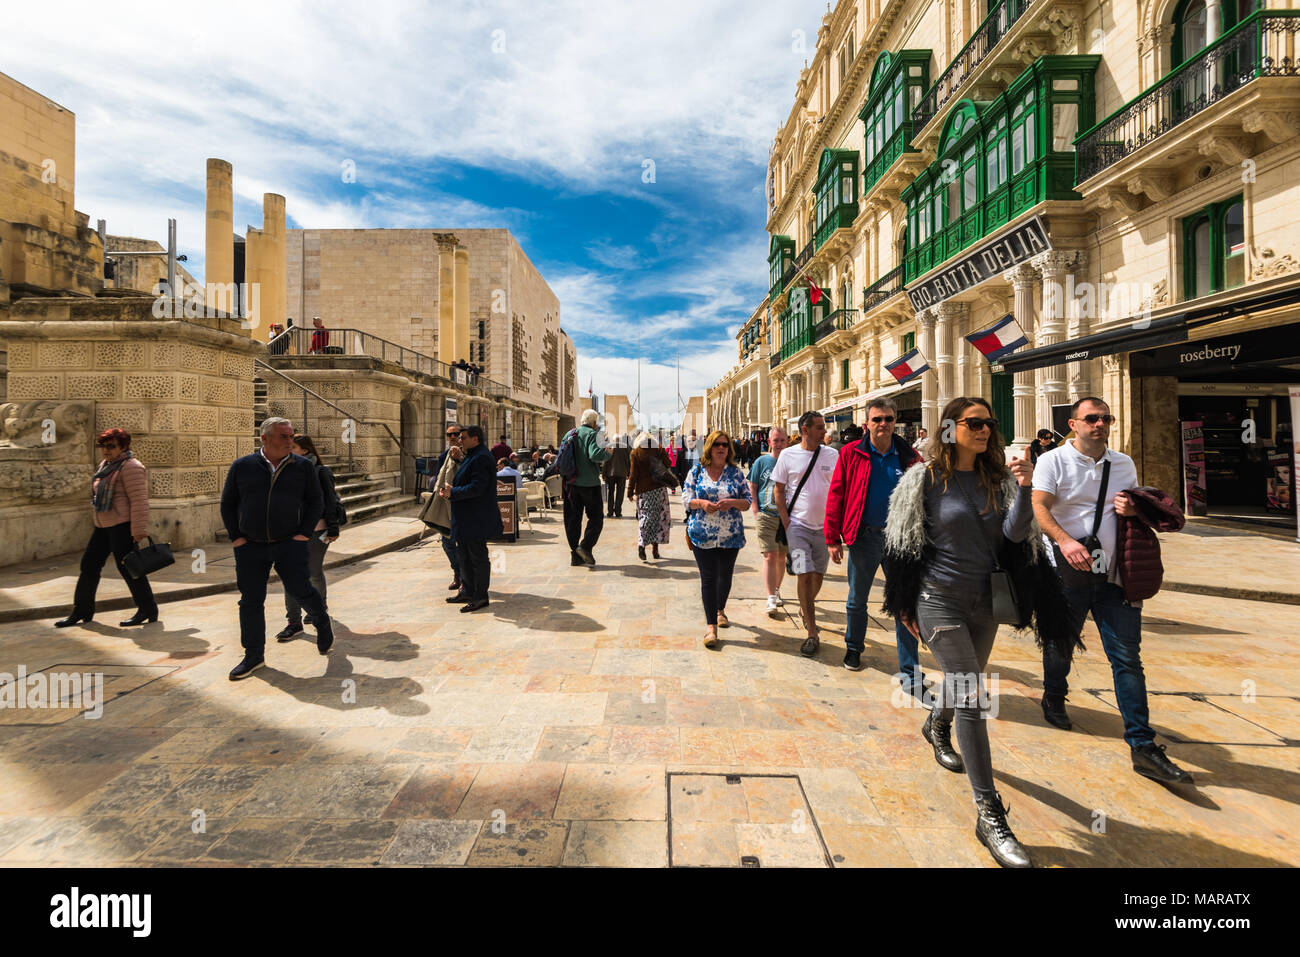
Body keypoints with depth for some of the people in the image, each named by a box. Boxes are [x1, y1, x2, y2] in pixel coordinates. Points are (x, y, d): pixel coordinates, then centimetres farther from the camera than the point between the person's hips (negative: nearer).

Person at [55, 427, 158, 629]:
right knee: (89, 564, 12)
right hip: (103, 526, 9)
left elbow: (139, 500, -20)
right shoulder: (105, 466, 15)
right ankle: (82, 610, 24)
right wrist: (95, 524, 22)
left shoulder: (130, 467, -14)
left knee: (127, 567, -5)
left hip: (122, 525, -9)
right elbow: (101, 496, 24)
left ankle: (147, 610, 5)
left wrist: (139, 531, -23)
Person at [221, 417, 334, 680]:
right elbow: (227, 504, 11)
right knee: (250, 601, 6)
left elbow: (316, 503, 4)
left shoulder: (303, 467, 2)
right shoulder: (242, 467, 4)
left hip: (290, 544, -2)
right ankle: (254, 656, 19)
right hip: (250, 547, 2)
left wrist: (304, 534, -6)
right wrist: (236, 538, 2)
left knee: (300, 589, -8)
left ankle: (322, 621, 22)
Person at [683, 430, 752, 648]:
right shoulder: (696, 471, 3)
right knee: (708, 578, -3)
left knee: (725, 575, 15)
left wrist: (732, 502, -16)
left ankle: (720, 609, 42)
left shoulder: (736, 473, 4)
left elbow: (748, 500, 4)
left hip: (730, 535, 2)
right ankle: (711, 626, 2)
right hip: (702, 535, -1)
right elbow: (685, 498, 2)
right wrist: (701, 503, -18)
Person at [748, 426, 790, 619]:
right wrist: (756, 512, -4)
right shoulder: (761, 461, 2)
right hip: (766, 516, -2)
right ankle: (771, 599, -5)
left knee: (781, 556, 13)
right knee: (770, 556, -8)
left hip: (786, 516, 2)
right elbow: (752, 488, 5)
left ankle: (777, 590, 32)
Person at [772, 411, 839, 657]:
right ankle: (812, 633, -1)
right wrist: (786, 521, -6)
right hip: (798, 524, -3)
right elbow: (778, 489, 1)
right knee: (805, 575, -8)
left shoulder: (832, 455, 3)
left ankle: (807, 609, 42)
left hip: (825, 525, 3)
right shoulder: (788, 455, -3)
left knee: (818, 574, 13)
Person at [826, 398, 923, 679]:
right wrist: (833, 538, -6)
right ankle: (853, 648, 41)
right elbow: (835, 495, -3)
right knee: (857, 599, 16)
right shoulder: (851, 453, -2)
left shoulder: (909, 456, 2)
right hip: (864, 537, 0)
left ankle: (910, 674, 13)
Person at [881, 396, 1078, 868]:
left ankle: (936, 727, 56)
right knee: (972, 696, -11)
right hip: (940, 600, -5)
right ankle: (989, 815, 0)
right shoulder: (924, 479, -9)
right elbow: (903, 545, -5)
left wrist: (1024, 490, -27)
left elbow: (1015, 535, -10)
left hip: (984, 601, 5)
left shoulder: (999, 478, 2)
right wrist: (907, 607, -2)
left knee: (965, 684, 22)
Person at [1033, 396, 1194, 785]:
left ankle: (1142, 747, 7)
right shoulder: (1053, 460, -3)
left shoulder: (1124, 464, 13)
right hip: (1067, 571, -3)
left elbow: (1139, 508, 22)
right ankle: (1054, 699, 40)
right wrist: (1065, 540, -30)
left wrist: (1133, 511, -3)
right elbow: (1039, 508, -13)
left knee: (1128, 658, 1)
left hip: (1114, 574, 4)